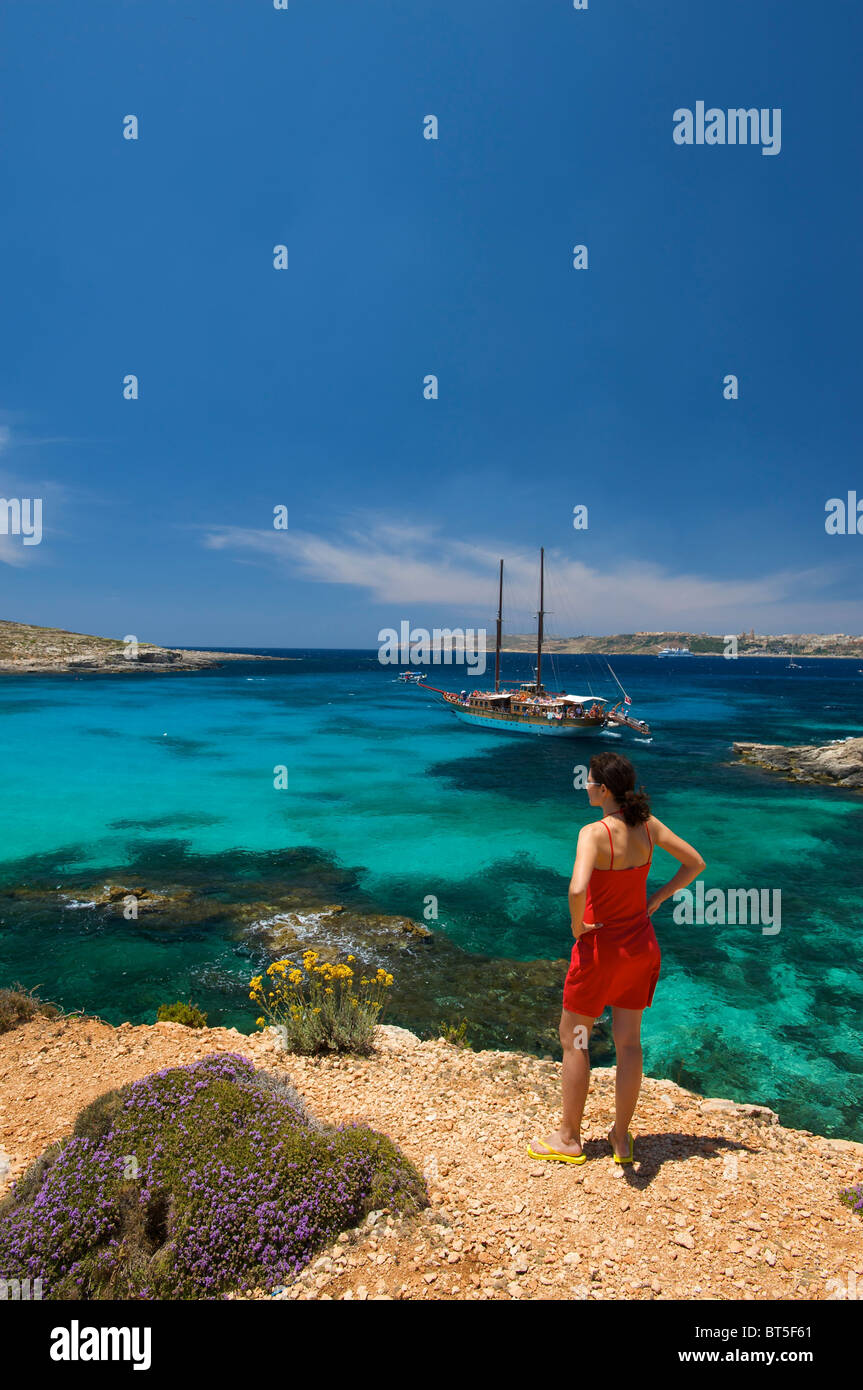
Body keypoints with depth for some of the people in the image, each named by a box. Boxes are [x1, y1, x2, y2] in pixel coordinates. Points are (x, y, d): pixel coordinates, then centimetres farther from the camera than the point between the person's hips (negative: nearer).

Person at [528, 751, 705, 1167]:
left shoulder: (594, 832, -25)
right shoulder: (648, 825, -5)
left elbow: (577, 890, -40)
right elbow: (695, 863, 6)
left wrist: (577, 926, -20)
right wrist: (656, 899, 6)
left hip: (600, 947, -6)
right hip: (641, 945, 6)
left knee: (573, 1039, 14)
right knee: (628, 1042, 19)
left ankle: (569, 1138, 27)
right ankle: (621, 1138, 33)